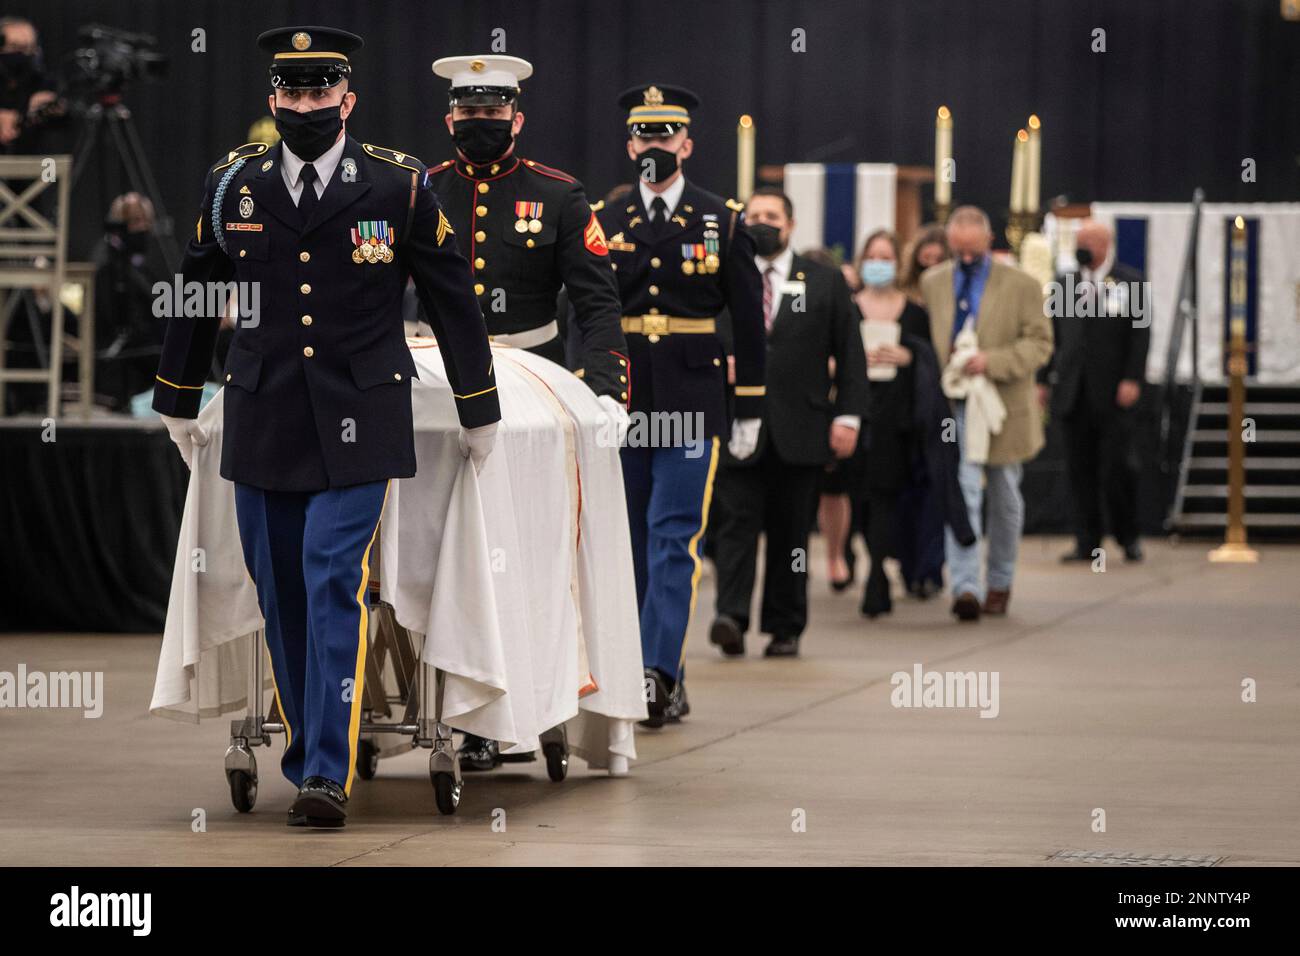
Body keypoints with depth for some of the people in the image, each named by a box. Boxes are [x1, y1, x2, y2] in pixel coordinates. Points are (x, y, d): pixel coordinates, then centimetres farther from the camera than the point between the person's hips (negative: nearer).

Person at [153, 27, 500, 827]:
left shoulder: (400, 187, -4)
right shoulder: (233, 184, 2)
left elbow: (454, 301, 4)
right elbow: (196, 295, 15)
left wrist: (480, 412, 8)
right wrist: (179, 401, 20)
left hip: (357, 424, -3)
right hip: (262, 422, 3)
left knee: (336, 581, -13)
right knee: (280, 592, 8)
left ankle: (330, 774, -14)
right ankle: (309, 749, 24)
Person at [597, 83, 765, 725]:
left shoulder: (723, 223, 3)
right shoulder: (602, 225, 8)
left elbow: (748, 322, 5)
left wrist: (749, 412, 2)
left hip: (691, 407, -3)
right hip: (620, 407, 3)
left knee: (673, 539, -11)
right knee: (634, 547, 7)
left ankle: (658, 671, -19)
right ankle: (665, 685, 15)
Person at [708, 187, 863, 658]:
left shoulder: (824, 282, 9)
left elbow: (850, 354, 8)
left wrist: (848, 416, 0)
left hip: (798, 431, 0)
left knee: (790, 530, 4)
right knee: (736, 523, -10)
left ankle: (785, 628, 10)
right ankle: (731, 617, -17)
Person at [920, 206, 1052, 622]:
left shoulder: (1022, 285, 0)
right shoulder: (932, 283, 8)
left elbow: (1039, 344, -5)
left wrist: (991, 361, -19)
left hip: (1002, 408, 0)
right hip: (953, 407, 0)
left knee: (1004, 500, 12)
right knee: (961, 494, -15)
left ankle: (999, 584, 28)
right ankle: (965, 587, -21)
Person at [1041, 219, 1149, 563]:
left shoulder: (1129, 282, 2)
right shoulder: (1065, 284, 14)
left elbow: (1140, 334, -3)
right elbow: (1053, 337, 15)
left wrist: (1132, 380, -11)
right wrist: (1043, 380, 9)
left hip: (1113, 393, -4)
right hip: (1074, 393, 4)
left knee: (1117, 468, -4)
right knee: (1081, 470, 4)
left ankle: (1128, 538, 12)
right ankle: (1086, 542, 8)